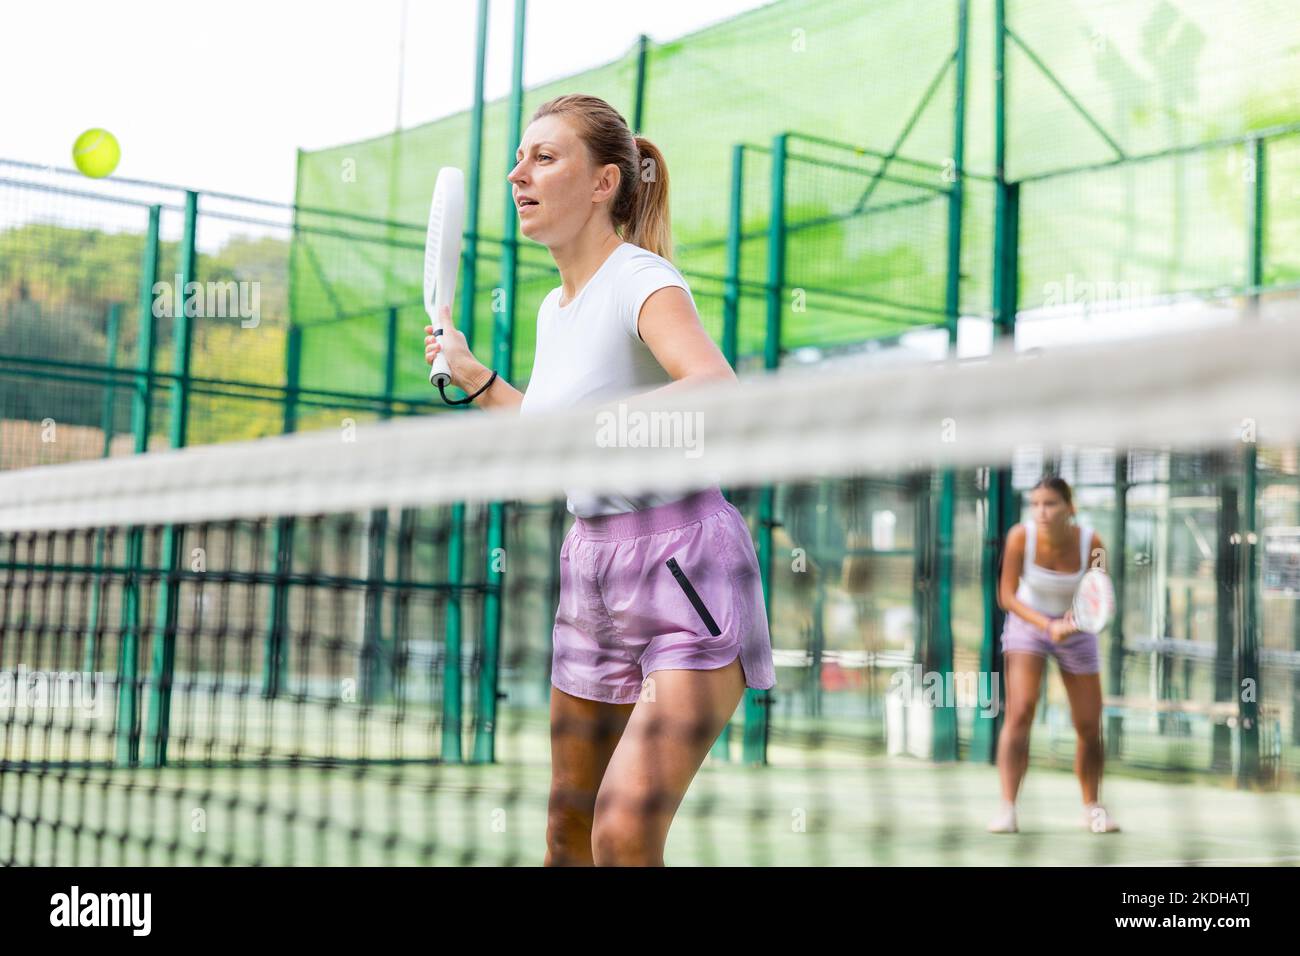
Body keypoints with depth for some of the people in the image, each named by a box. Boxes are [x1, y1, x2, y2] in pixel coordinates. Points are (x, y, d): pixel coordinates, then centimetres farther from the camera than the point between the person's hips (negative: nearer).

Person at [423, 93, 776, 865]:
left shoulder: (644, 281, -13)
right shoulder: (555, 308, 12)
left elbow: (720, 395, -33)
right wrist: (473, 376, 24)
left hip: (684, 566, -8)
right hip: (591, 567, 8)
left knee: (625, 833, -20)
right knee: (568, 834, 14)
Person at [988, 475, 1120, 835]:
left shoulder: (1091, 542, -22)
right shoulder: (1021, 536, -23)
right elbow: (1007, 596, -17)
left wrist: (1076, 620, -38)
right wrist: (1047, 624, -30)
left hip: (1076, 629, 1)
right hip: (1027, 622, -1)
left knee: (1089, 727, 3)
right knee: (1020, 712, -19)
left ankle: (1092, 807, 25)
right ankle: (1007, 809, -19)